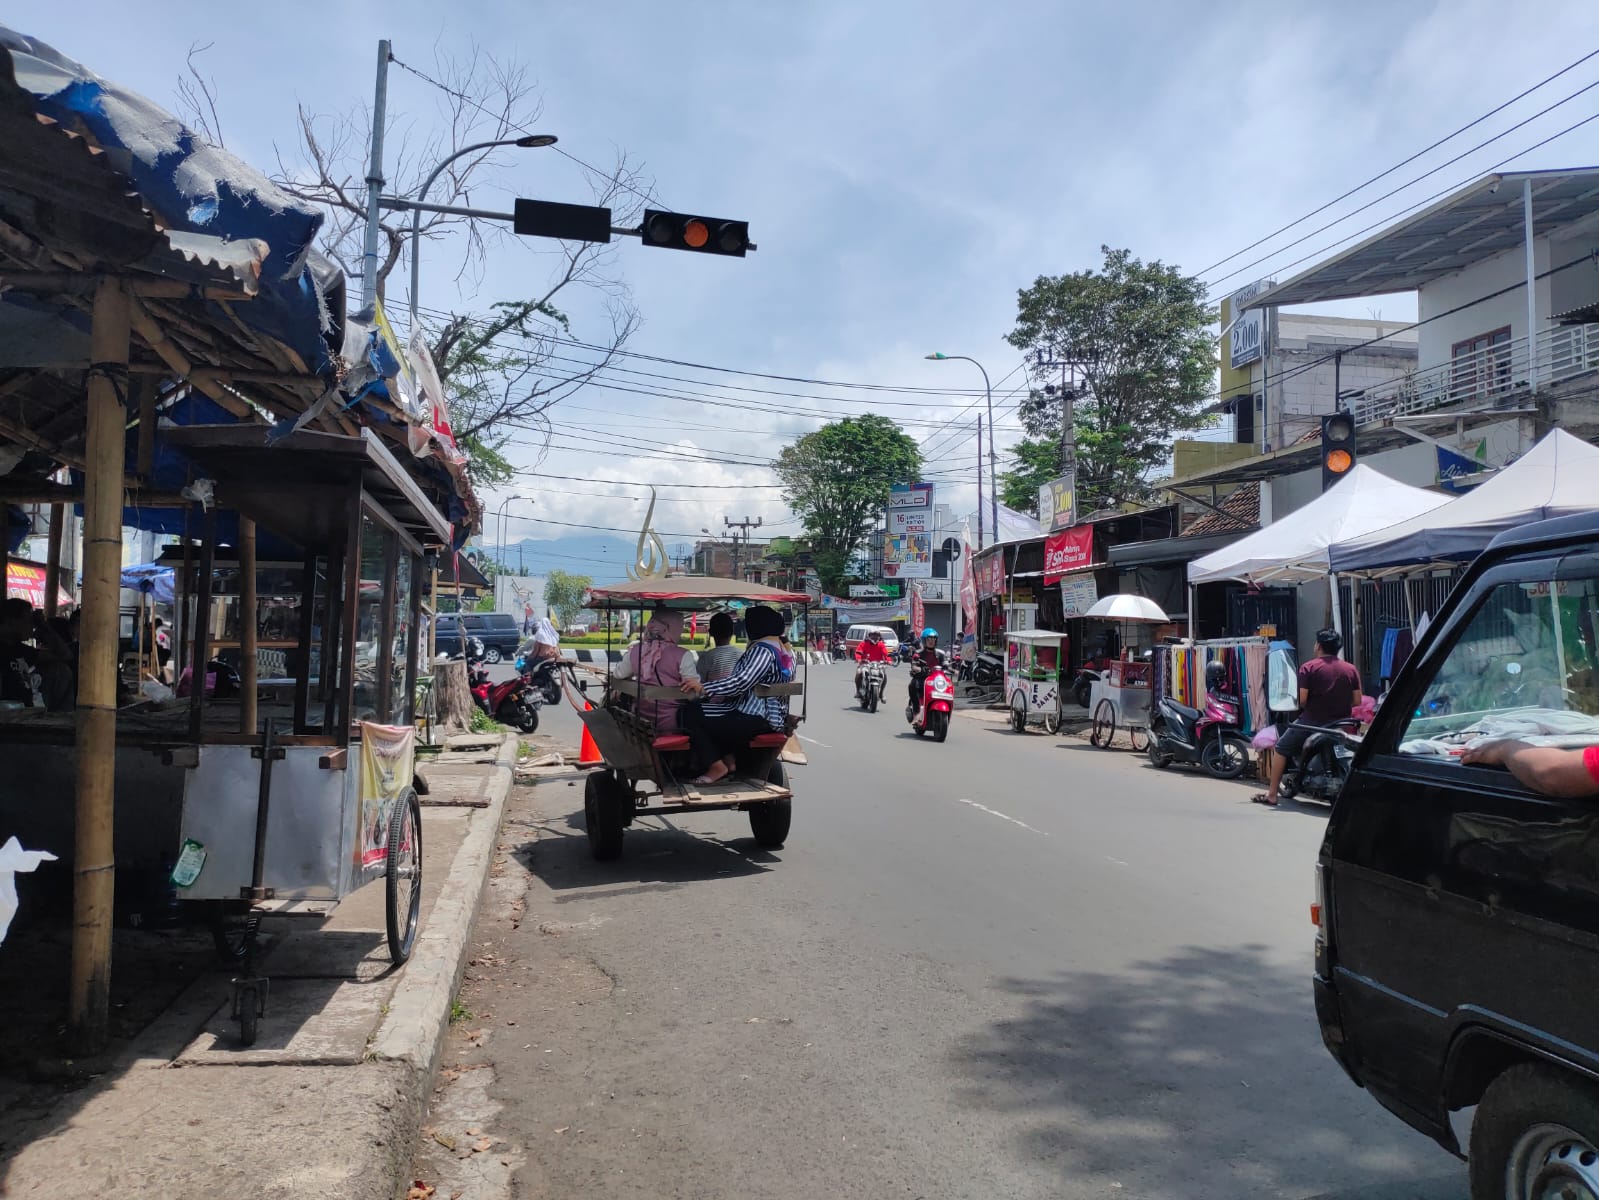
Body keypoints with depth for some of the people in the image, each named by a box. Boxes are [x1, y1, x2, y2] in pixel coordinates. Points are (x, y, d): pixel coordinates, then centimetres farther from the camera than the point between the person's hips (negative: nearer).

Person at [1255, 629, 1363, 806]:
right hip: (1341, 723, 4)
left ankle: (1272, 795, 8)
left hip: (1313, 721, -4)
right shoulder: (1351, 669, 4)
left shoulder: (1309, 667, -7)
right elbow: (1357, 701, 2)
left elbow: (1301, 699, -14)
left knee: (1281, 749, 11)